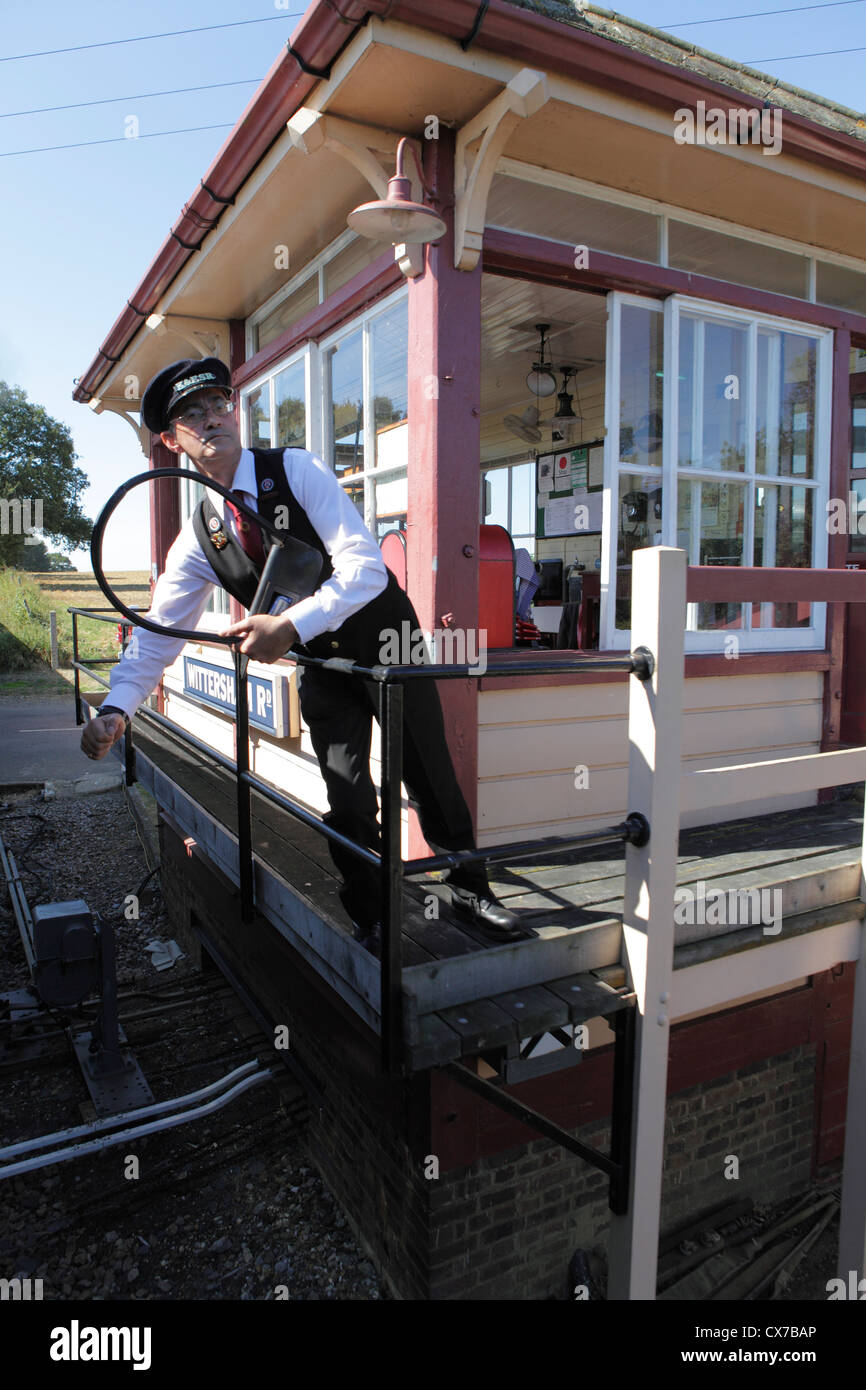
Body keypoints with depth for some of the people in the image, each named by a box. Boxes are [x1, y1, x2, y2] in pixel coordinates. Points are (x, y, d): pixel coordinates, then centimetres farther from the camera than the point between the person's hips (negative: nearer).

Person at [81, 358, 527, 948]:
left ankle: (471, 889, 29)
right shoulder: (198, 537, -3)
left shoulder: (297, 469, -15)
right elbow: (157, 635, -3)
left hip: (387, 644, -2)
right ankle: (370, 915, 23)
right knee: (348, 800, -1)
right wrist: (115, 708, -18)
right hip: (322, 665, 3)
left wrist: (290, 624, -35)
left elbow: (365, 567, -25)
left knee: (431, 779, 6)